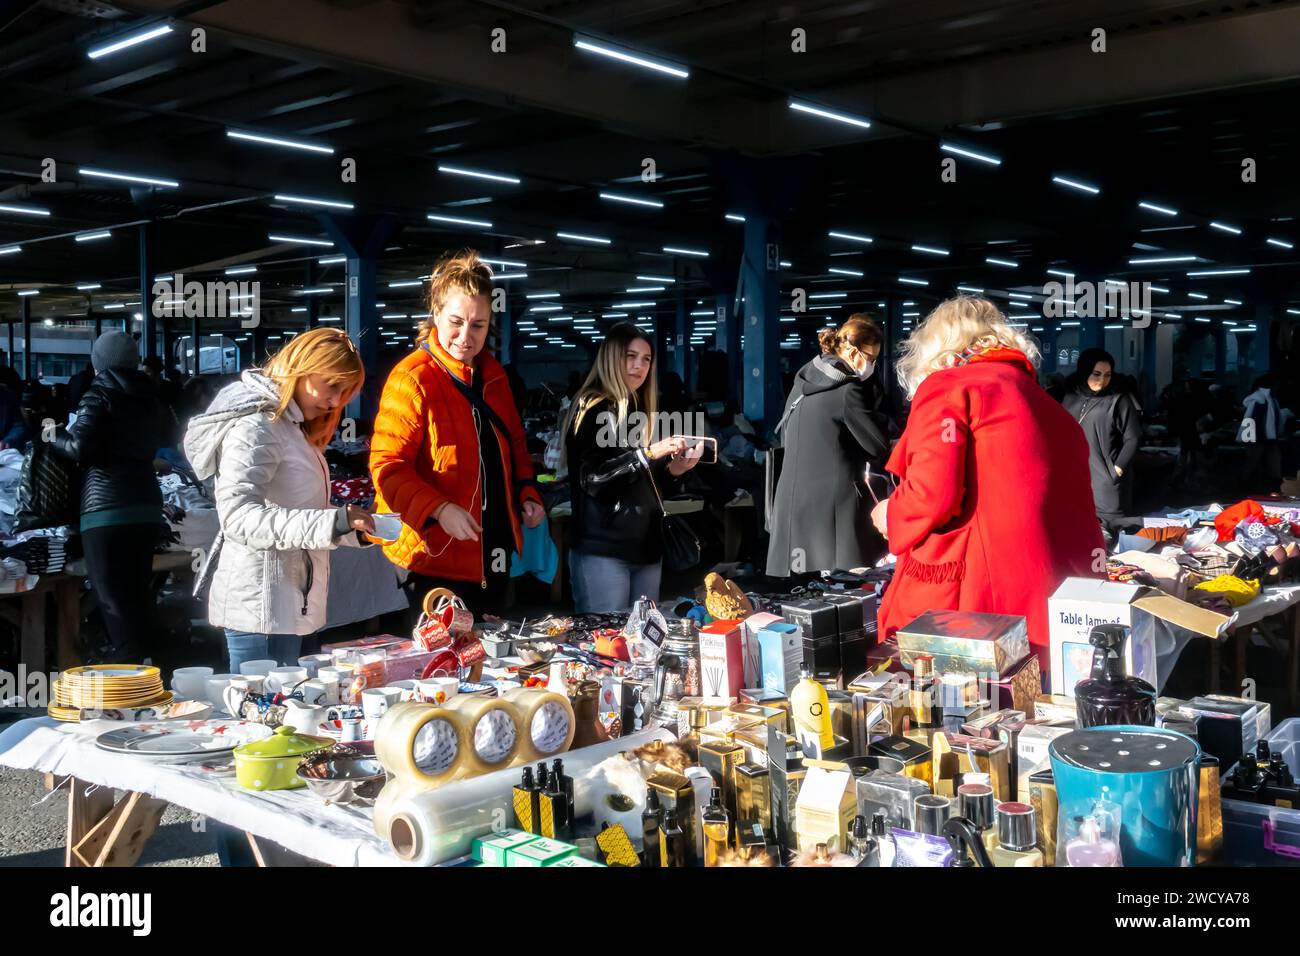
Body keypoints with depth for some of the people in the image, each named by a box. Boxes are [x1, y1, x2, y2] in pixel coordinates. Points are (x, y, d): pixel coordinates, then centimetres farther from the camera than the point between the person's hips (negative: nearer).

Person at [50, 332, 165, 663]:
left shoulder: (98, 396, -6)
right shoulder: (149, 399, 14)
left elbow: (79, 448, -14)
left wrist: (55, 435, 7)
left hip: (106, 509, -7)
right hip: (147, 506, 7)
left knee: (113, 596, -5)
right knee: (136, 590, 15)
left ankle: (130, 661, -10)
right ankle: (145, 656, 19)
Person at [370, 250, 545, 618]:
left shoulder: (494, 375, 9)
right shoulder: (412, 379, -14)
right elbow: (387, 466, -18)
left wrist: (526, 492, 6)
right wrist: (438, 509, -30)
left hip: (493, 553, 7)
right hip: (438, 553, -7)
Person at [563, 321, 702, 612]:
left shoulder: (639, 411, 16)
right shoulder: (592, 409, -7)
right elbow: (592, 479, -19)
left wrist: (673, 468, 5)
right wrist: (647, 454, -23)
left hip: (646, 546, 8)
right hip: (602, 552, -8)